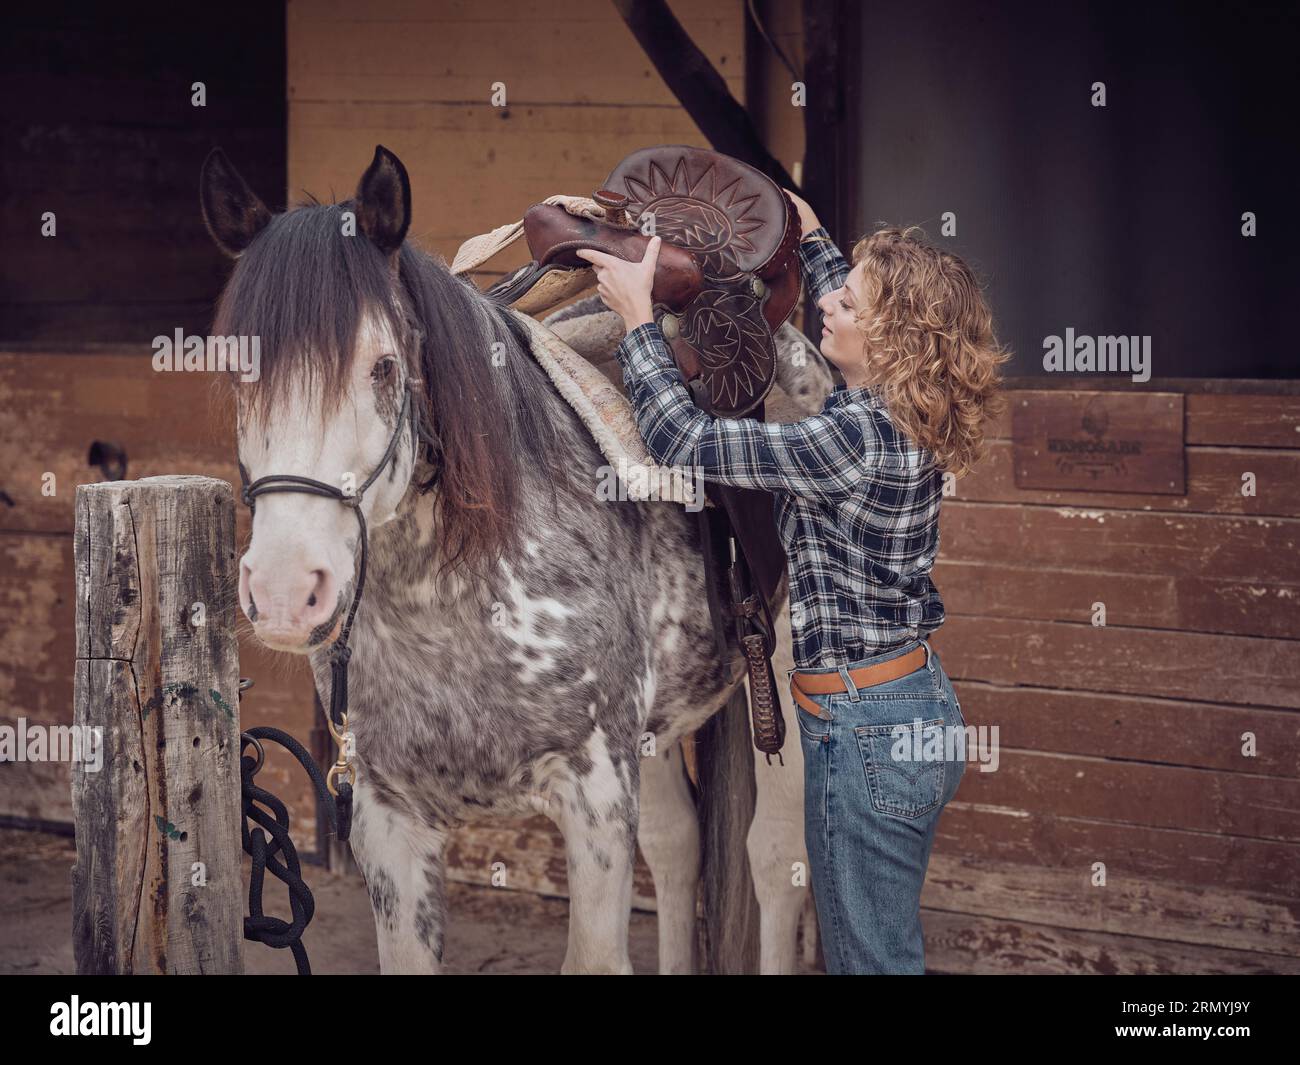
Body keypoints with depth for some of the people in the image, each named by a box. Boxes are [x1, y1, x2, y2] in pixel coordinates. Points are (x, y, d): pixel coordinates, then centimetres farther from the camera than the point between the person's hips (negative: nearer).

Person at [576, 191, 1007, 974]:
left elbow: (685, 440, -20)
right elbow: (854, 314, 27)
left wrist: (637, 314, -10)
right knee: (884, 946, 21)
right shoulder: (901, 415, 2)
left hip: (866, 729, -9)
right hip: (918, 705, 10)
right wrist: (809, 232, 34)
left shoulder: (856, 439, -25)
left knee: (871, 958, 3)